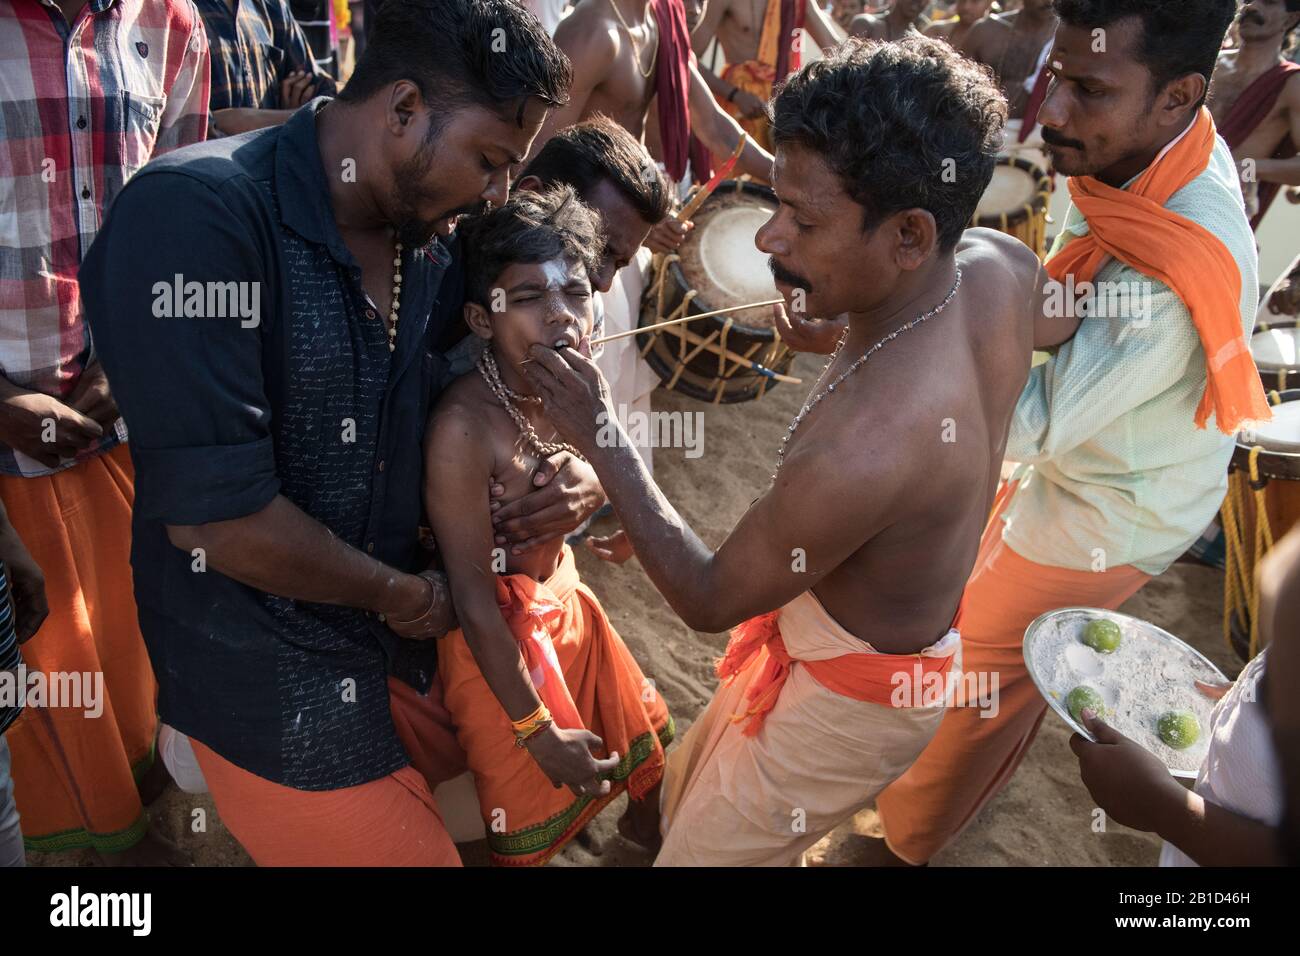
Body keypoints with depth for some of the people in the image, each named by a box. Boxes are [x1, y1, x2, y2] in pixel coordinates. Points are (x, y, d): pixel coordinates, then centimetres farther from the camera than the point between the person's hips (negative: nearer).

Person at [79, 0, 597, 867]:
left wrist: (573, 472, -10)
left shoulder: (434, 238, -1)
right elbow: (212, 513, -27)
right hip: (270, 676, -7)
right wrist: (398, 592, -12)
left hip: (415, 629, 8)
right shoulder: (198, 213, -23)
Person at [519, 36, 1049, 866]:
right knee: (690, 793, 29)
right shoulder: (1001, 264, -19)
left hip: (849, 700, -8)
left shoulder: (859, 451, -42)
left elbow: (707, 600, -23)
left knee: (702, 847, 17)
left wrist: (601, 441, -17)